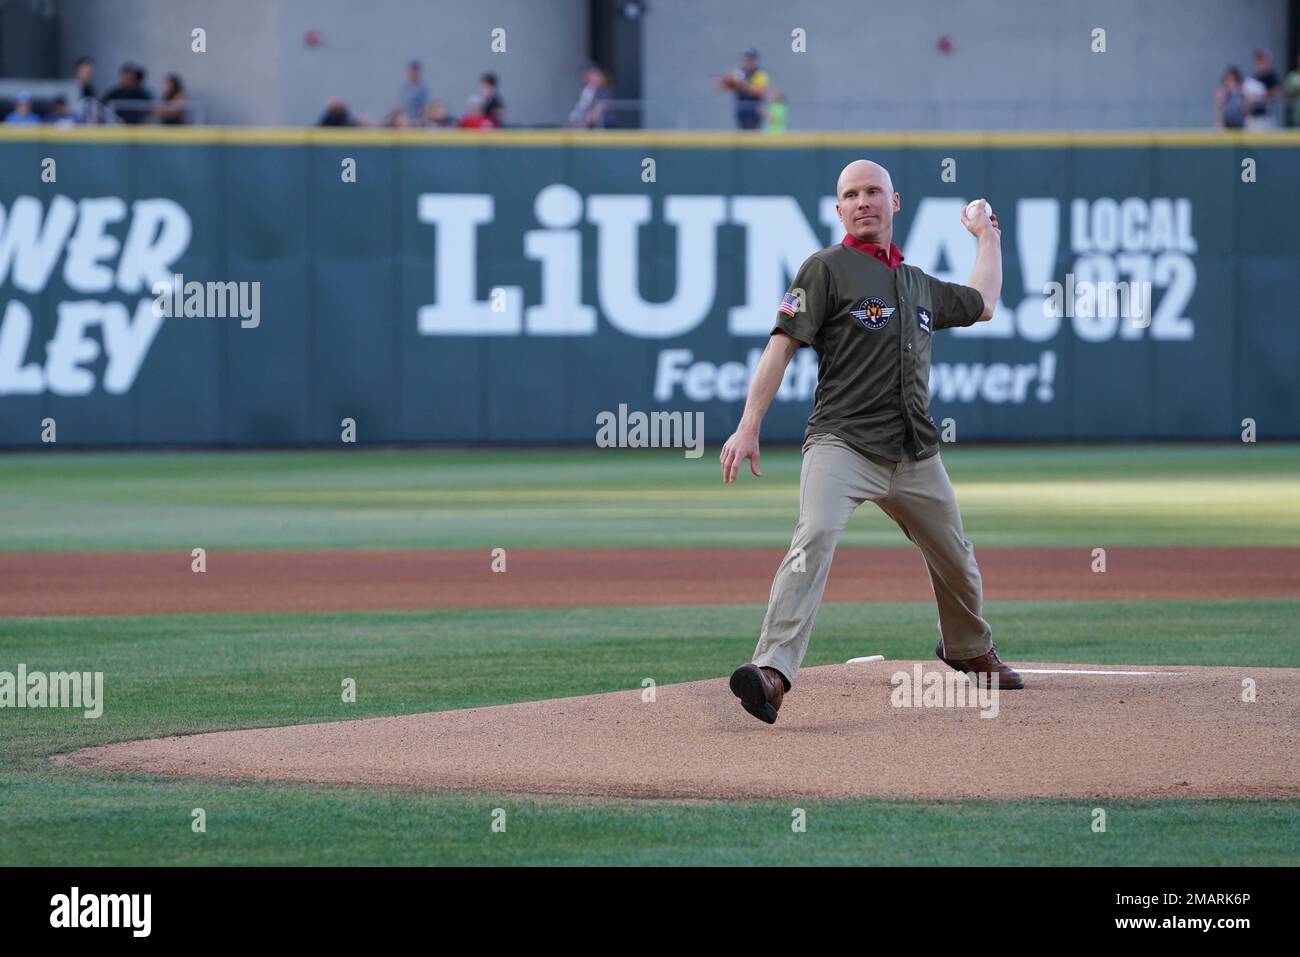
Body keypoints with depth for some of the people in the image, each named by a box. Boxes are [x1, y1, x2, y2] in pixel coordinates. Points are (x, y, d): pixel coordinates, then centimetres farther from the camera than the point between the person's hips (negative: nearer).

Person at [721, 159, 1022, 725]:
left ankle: (968, 650, 46)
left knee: (956, 560, 17)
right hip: (842, 444, -6)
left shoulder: (918, 284, 18)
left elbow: (982, 305, 37)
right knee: (815, 540, -29)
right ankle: (773, 671, -39)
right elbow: (782, 345, -8)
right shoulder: (827, 270, -1)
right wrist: (748, 428, -17)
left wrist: (988, 237, 42)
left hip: (915, 455, 6)